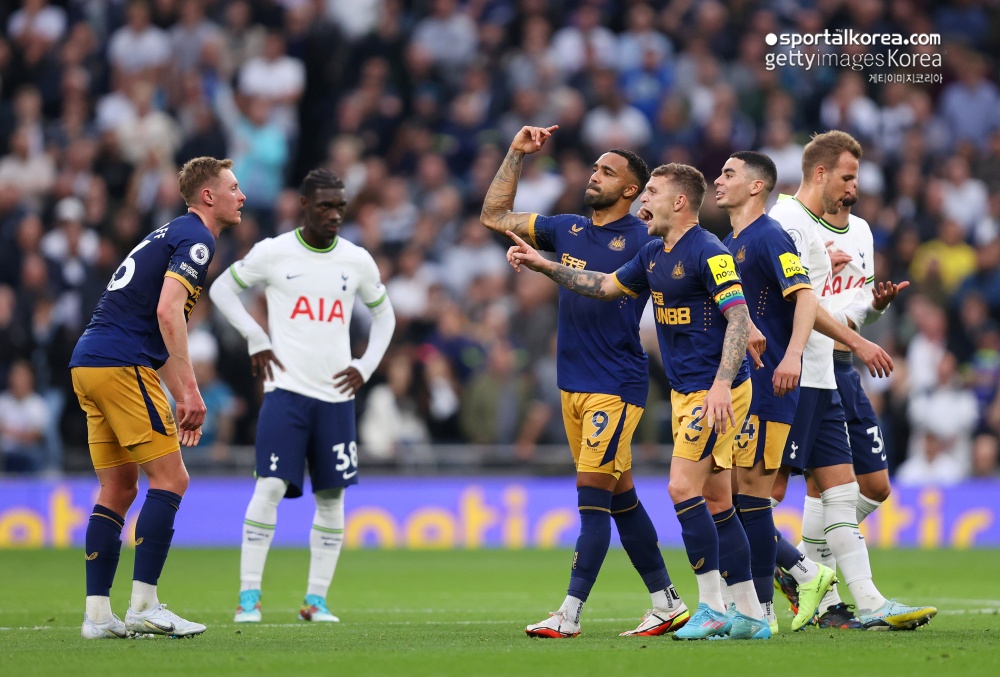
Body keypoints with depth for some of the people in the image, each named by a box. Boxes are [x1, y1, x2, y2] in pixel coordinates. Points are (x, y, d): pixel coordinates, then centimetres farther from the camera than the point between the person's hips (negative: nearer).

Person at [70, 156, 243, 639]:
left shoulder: (173, 234, 25)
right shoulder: (195, 237, -6)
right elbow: (167, 313, -20)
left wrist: (181, 398, 27)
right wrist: (190, 390, -19)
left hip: (90, 364, 10)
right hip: (121, 364, -10)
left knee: (118, 488, 11)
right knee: (170, 479, -7)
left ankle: (97, 613, 8)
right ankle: (144, 607, -10)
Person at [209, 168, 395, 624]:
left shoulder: (357, 261, 6)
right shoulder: (273, 253, -2)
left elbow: (384, 315, 20)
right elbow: (222, 288, 10)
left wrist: (366, 366, 7)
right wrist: (256, 340, 1)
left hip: (336, 396, 3)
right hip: (286, 390, -3)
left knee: (332, 496, 2)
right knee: (270, 487, -13)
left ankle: (316, 599, 9)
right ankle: (249, 595, -9)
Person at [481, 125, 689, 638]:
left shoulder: (642, 240, -7)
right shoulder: (567, 230, 11)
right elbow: (494, 216, 16)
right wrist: (516, 155, 12)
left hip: (616, 386, -7)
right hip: (572, 384, 7)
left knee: (592, 492, -11)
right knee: (620, 498, 11)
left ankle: (569, 614, -13)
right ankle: (667, 604, 18)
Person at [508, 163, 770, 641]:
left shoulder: (708, 253, -16)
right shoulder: (653, 254, 12)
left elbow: (740, 318, -21)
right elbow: (609, 286, 26)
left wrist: (721, 384, -30)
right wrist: (544, 266, 20)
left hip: (716, 391, -9)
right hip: (684, 391, 9)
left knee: (683, 488, -15)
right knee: (715, 501, 8)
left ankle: (712, 608, -10)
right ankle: (750, 615, 10)